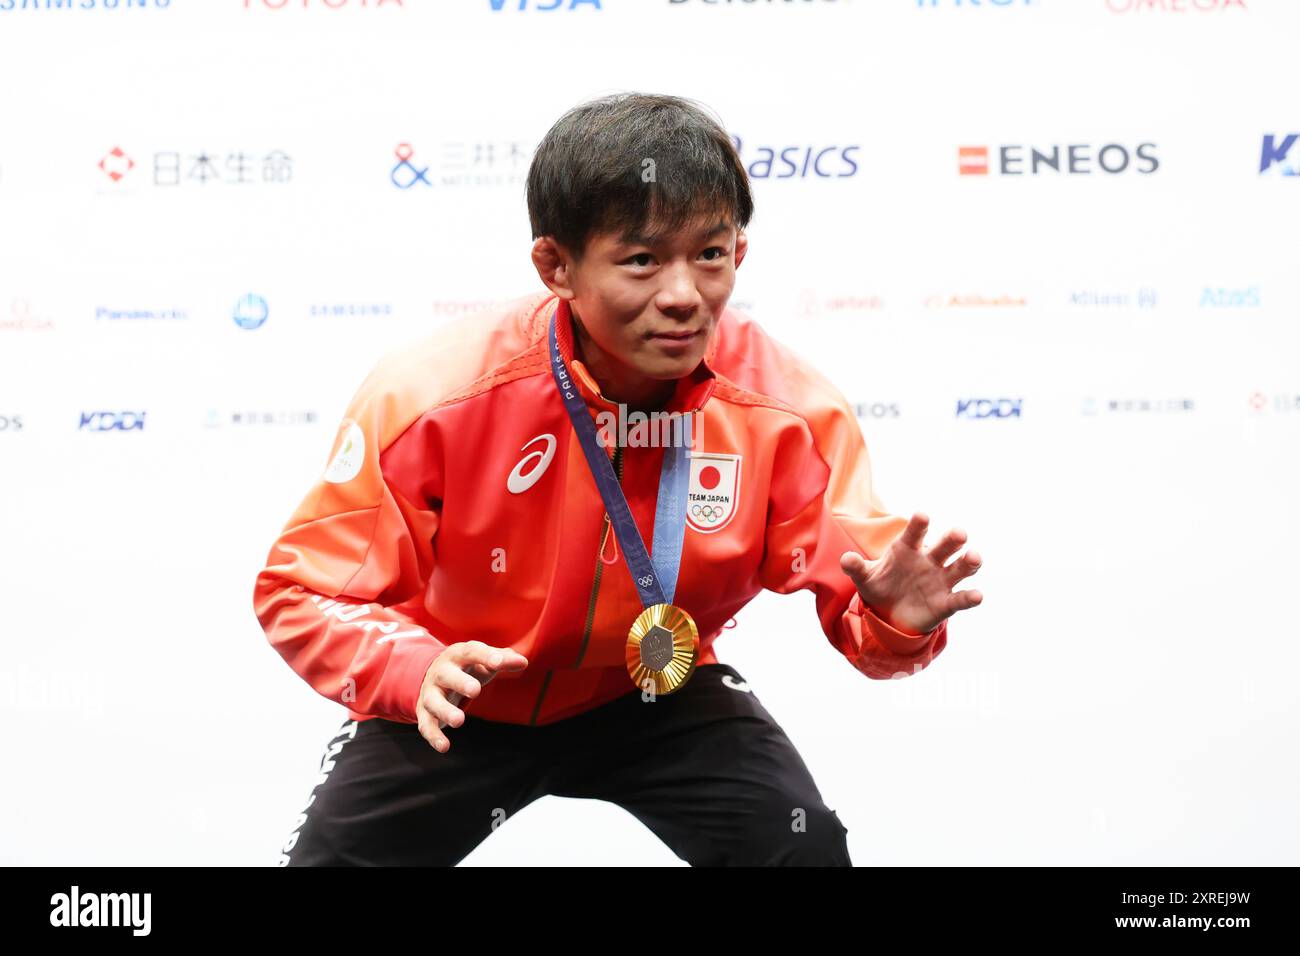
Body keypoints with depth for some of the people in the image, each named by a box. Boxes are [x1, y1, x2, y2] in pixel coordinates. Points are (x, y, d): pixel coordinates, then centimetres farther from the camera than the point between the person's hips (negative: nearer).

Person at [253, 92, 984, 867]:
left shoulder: (787, 406, -23)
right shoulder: (435, 396, -28)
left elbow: (851, 584, -17)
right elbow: (304, 592, -19)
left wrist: (892, 623, -41)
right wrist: (416, 671, -37)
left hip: (659, 693, 1)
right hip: (462, 706, 0)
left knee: (804, 847, -15)